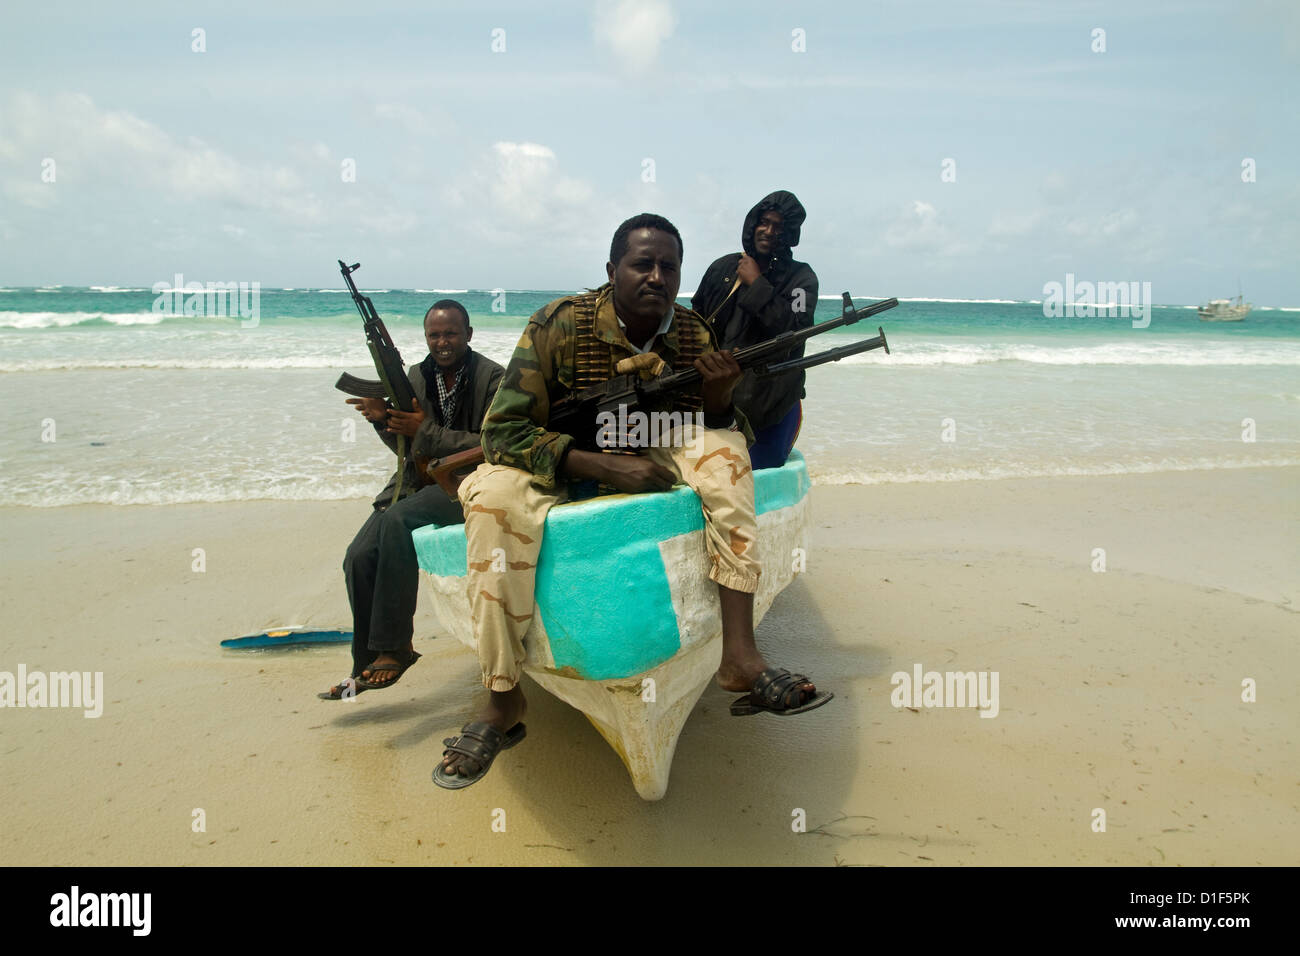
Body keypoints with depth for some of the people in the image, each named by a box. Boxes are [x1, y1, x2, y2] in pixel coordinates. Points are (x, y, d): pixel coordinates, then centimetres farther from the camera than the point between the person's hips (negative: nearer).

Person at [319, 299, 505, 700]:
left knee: (396, 520, -32)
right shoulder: (418, 376, 12)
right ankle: (368, 663, 1)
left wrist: (427, 431, -18)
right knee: (359, 556, -13)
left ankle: (394, 648, -22)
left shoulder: (492, 377, -7)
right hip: (418, 484, 6)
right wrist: (383, 418, -6)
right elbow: (408, 447, 15)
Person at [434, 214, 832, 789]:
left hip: (650, 468, 3)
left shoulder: (694, 335, -3)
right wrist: (607, 466, -31)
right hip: (560, 475, -3)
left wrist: (719, 398, -24)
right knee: (492, 491, -34)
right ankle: (502, 700, -24)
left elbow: (711, 434, 1)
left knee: (724, 450, -22)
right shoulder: (560, 324, -14)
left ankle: (739, 656, -31)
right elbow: (502, 428, -20)